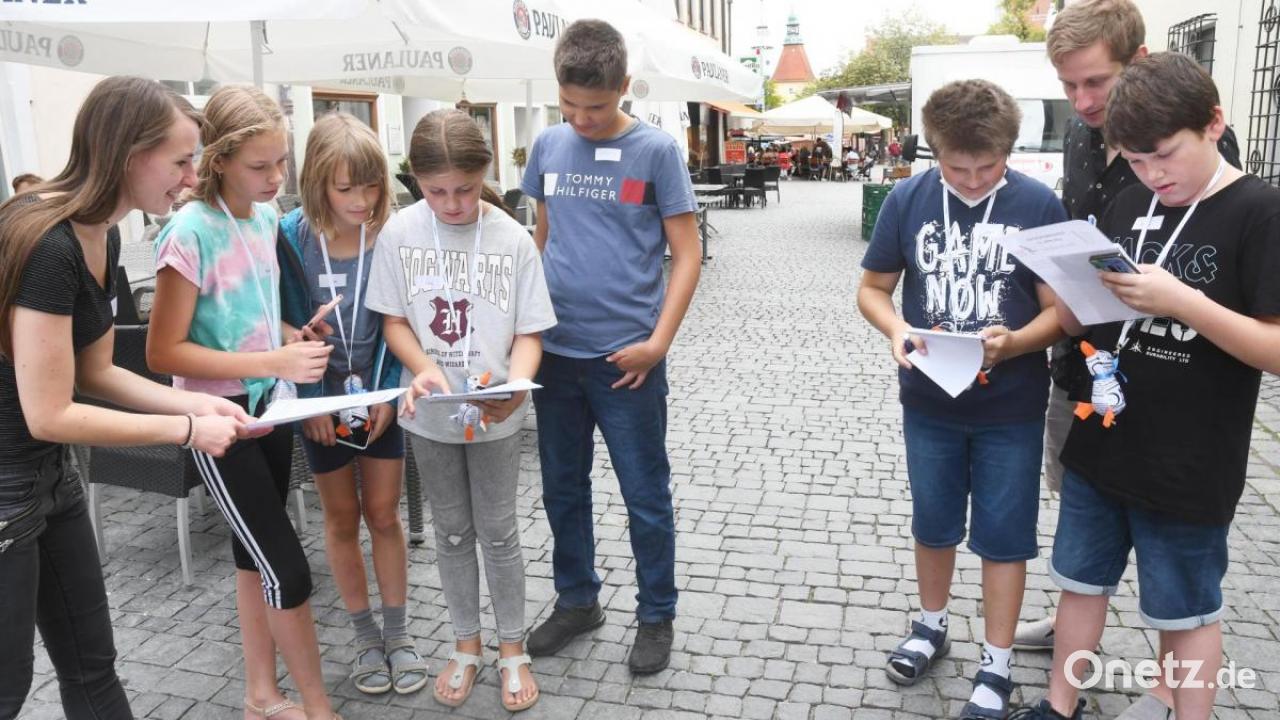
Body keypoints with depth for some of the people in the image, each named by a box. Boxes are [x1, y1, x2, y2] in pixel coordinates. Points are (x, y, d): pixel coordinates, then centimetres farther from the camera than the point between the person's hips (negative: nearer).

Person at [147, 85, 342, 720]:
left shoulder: (266, 216, 2)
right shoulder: (192, 231, -20)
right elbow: (163, 352, -20)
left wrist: (299, 339, -2)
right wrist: (275, 362, -25)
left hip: (270, 406, 7)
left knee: (257, 553, 17)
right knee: (288, 570, -2)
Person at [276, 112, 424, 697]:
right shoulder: (291, 237, -14)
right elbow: (288, 326, -10)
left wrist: (389, 393, -12)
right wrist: (310, 403, -12)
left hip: (379, 396, 0)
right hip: (321, 402, 0)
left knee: (383, 514, 8)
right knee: (341, 517, 12)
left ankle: (397, 633, 24)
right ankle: (366, 637, 28)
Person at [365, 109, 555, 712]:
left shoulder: (512, 238, -11)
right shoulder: (400, 233, -7)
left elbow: (528, 332, -7)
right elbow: (394, 320, -1)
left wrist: (516, 385, -27)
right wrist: (424, 369, -20)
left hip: (494, 414, -1)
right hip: (429, 413, 2)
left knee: (498, 532, 10)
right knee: (452, 532, 16)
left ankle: (512, 651, 29)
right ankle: (466, 645, 35)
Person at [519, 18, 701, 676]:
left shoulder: (655, 151, -6)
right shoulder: (548, 146, 6)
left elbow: (687, 253, -6)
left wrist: (658, 341, -14)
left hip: (626, 358, -4)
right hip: (555, 351, 5)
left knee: (646, 497, 7)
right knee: (562, 488, 16)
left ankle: (656, 616, 26)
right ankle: (576, 600, 36)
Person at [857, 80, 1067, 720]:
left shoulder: (1038, 204, -12)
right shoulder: (907, 199, -7)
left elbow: (1060, 310, -8)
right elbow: (872, 288, 1)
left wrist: (1013, 343, -28)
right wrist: (897, 330, -20)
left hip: (1011, 406, -2)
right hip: (929, 400, 2)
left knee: (1003, 534, 10)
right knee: (933, 522, 19)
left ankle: (996, 665, 28)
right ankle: (931, 624, 42)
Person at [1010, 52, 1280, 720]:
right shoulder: (1127, 207, 3)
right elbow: (1075, 324, 9)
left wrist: (1181, 301, -29)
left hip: (1189, 470, -5)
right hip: (1096, 448, 6)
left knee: (1186, 613, 12)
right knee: (1081, 581, 18)